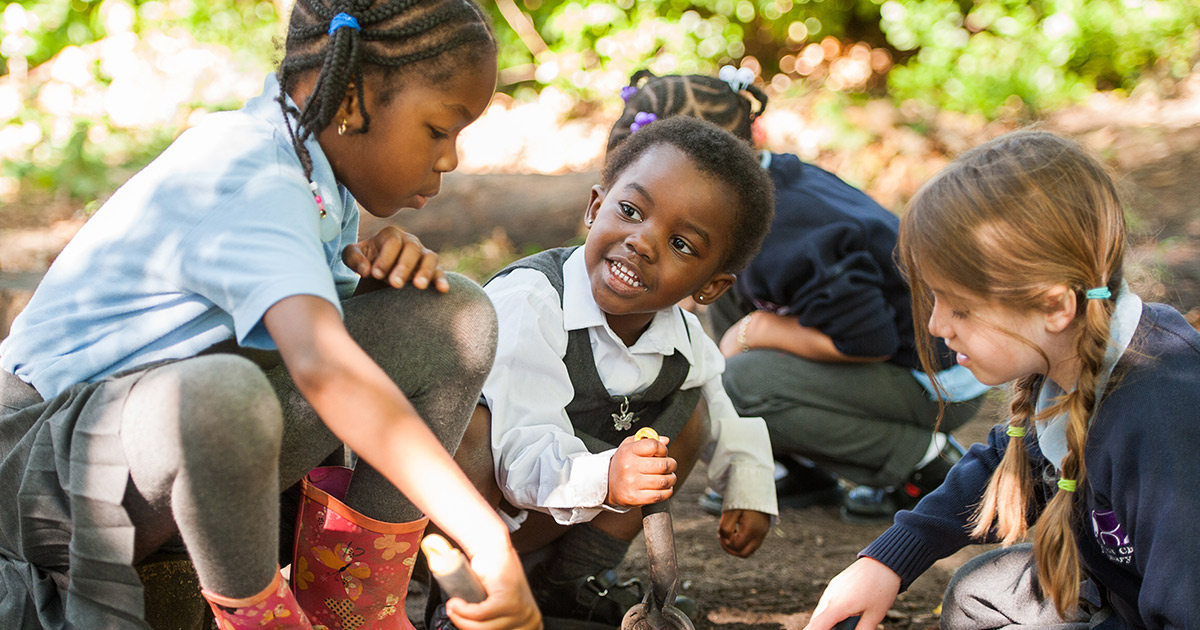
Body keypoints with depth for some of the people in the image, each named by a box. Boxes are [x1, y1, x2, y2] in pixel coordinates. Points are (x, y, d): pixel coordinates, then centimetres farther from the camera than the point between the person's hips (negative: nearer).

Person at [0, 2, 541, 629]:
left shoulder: (305, 157, 4)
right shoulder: (248, 188, -26)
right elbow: (321, 362, -43)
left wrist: (374, 261, -12)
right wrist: (486, 539, -49)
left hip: (190, 435, 9)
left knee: (454, 317, -5)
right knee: (223, 395, -45)